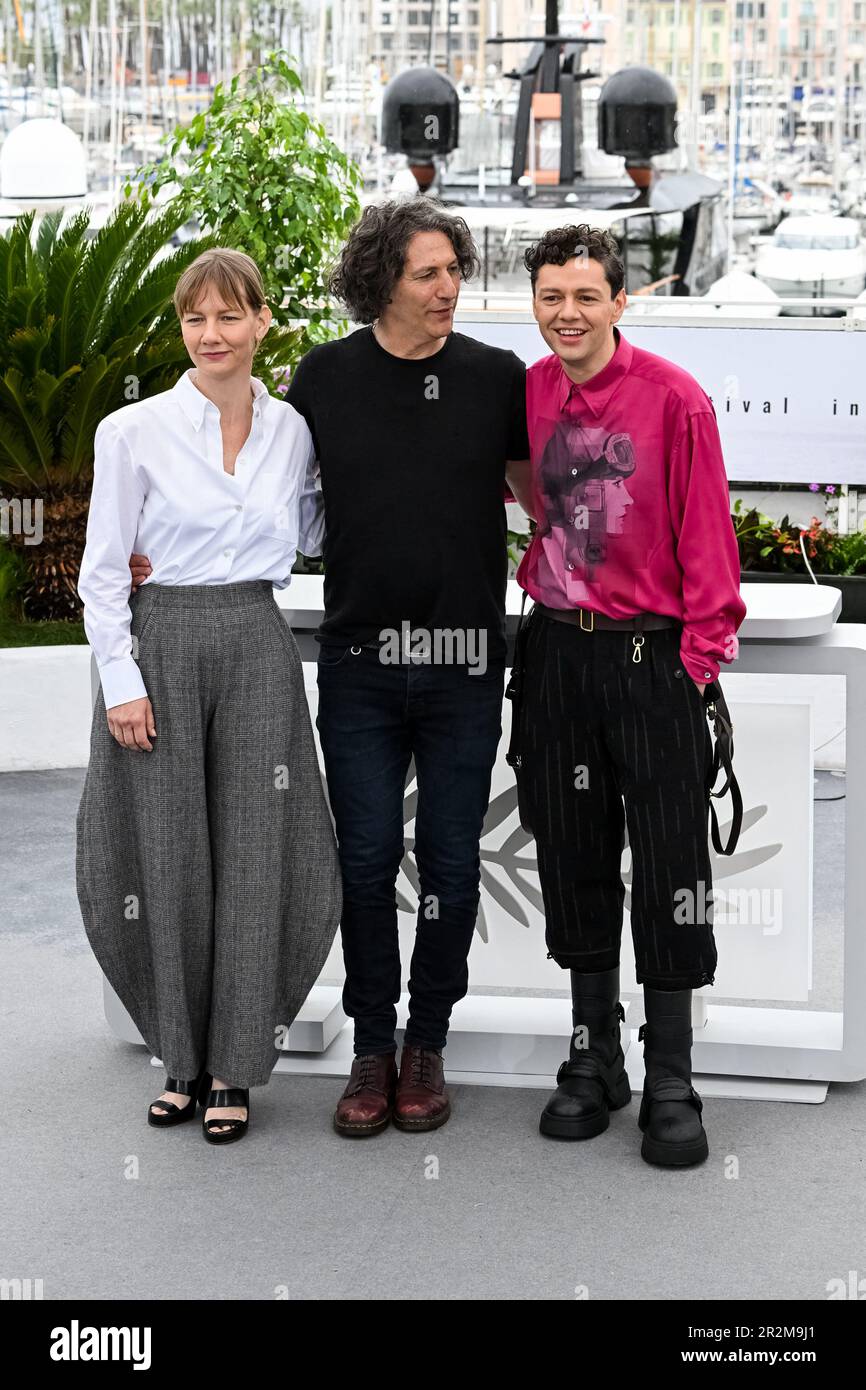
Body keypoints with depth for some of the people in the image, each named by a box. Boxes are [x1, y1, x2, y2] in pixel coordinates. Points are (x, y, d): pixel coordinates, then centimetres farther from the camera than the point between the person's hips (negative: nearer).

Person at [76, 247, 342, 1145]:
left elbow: (311, 533, 21)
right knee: (169, 858, 3)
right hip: (161, 643, -2)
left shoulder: (289, 430, 6)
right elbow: (102, 571, -3)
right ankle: (183, 1057, 19)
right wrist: (121, 682, -9)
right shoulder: (133, 432, -4)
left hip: (257, 649, 3)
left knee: (254, 854, 1)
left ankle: (232, 1068, 12)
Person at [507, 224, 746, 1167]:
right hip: (554, 650, 4)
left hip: (651, 654, -4)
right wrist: (539, 583, 8)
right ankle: (592, 1058, 23)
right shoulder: (524, 394, 4)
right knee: (574, 859, 11)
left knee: (669, 864, -2)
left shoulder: (673, 398, -8)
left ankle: (670, 1081, 7)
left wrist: (701, 652, -9)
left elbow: (706, 535, -7)